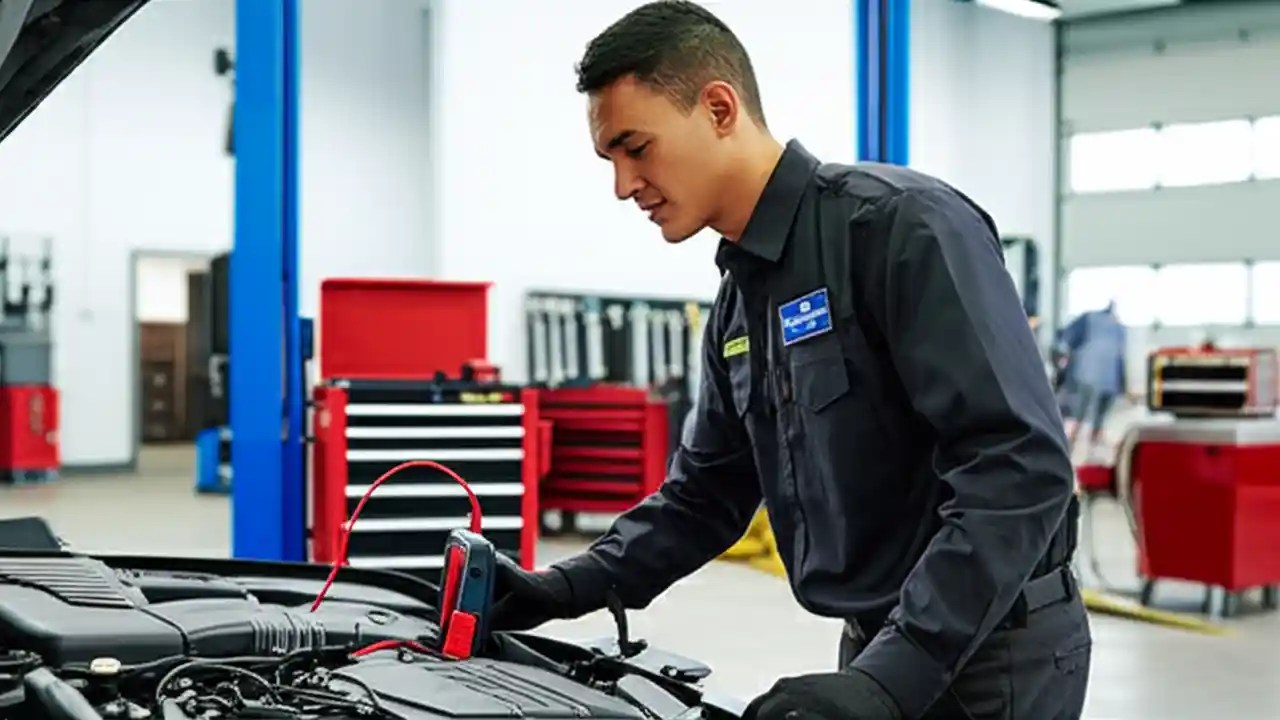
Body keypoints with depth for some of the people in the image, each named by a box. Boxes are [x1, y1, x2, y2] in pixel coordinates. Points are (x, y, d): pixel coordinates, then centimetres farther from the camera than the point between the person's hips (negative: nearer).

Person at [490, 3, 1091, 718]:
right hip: (883, 645, 8)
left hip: (994, 649, -8)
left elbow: (1020, 464, -26)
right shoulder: (739, 297, 8)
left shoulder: (902, 223, -19)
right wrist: (567, 588, 4)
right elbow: (709, 490, 17)